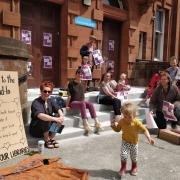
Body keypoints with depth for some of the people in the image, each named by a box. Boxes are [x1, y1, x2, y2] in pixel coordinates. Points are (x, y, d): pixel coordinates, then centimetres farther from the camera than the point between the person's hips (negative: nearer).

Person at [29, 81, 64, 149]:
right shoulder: (36, 103, -20)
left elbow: (58, 109, -14)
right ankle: (47, 141, -13)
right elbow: (40, 115, -38)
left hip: (48, 128, 6)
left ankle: (52, 138, -6)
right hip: (36, 130, -5)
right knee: (45, 119, -32)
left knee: (58, 115, -17)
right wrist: (55, 119, -48)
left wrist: (61, 117, -37)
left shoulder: (50, 101, 0)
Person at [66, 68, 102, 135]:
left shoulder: (82, 84, 13)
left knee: (90, 104, -25)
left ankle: (97, 122, -32)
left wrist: (84, 101, 13)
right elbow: (69, 96, -7)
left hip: (82, 102, 5)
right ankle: (86, 124, -45)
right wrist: (67, 105, -9)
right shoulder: (71, 84, -4)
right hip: (73, 102, -5)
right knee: (83, 104, -36)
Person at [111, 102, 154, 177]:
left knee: (134, 157, 17)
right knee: (123, 155, -13)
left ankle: (134, 167, 47)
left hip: (134, 143, 0)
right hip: (125, 142, 0)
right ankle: (123, 168, 14)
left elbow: (144, 130, -23)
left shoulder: (137, 123, -26)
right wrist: (113, 126, -24)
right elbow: (117, 129, -3)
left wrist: (149, 138, -36)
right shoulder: (121, 121, -18)